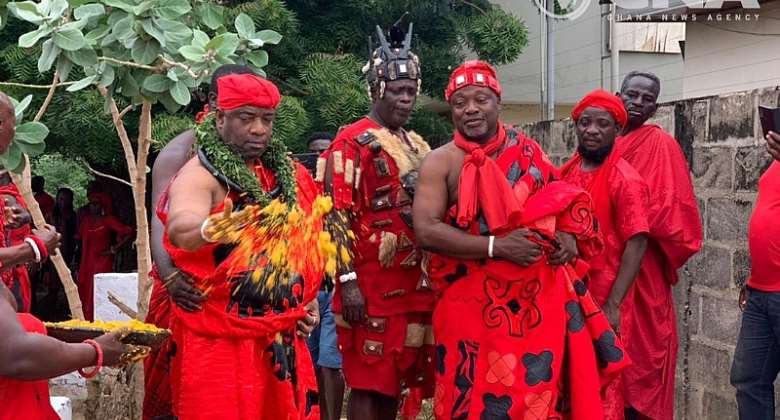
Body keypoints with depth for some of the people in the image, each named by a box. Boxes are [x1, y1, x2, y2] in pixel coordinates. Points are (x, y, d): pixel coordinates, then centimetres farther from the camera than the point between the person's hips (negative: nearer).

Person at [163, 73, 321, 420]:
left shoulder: (284, 171, 8)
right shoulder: (201, 174, -13)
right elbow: (178, 230, -34)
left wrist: (308, 298, 11)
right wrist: (212, 227, -55)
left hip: (281, 335, 6)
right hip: (220, 339, -6)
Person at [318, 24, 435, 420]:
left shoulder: (417, 146, 17)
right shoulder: (352, 142, -7)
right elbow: (337, 218, -14)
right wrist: (348, 281, -19)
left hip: (414, 283, 8)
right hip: (371, 283, -7)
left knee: (395, 381, 12)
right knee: (368, 383, -4)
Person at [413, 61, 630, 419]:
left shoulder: (529, 152, 8)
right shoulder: (441, 163, -4)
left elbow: (563, 201, 20)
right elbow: (426, 231, -15)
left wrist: (570, 236, -2)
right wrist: (496, 246, -21)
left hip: (538, 300, 4)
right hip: (473, 305, -3)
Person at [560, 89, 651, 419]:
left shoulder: (626, 180, -12)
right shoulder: (565, 174, 7)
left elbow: (636, 244, -16)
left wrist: (612, 305, -20)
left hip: (603, 301, -6)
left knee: (602, 390, 2)